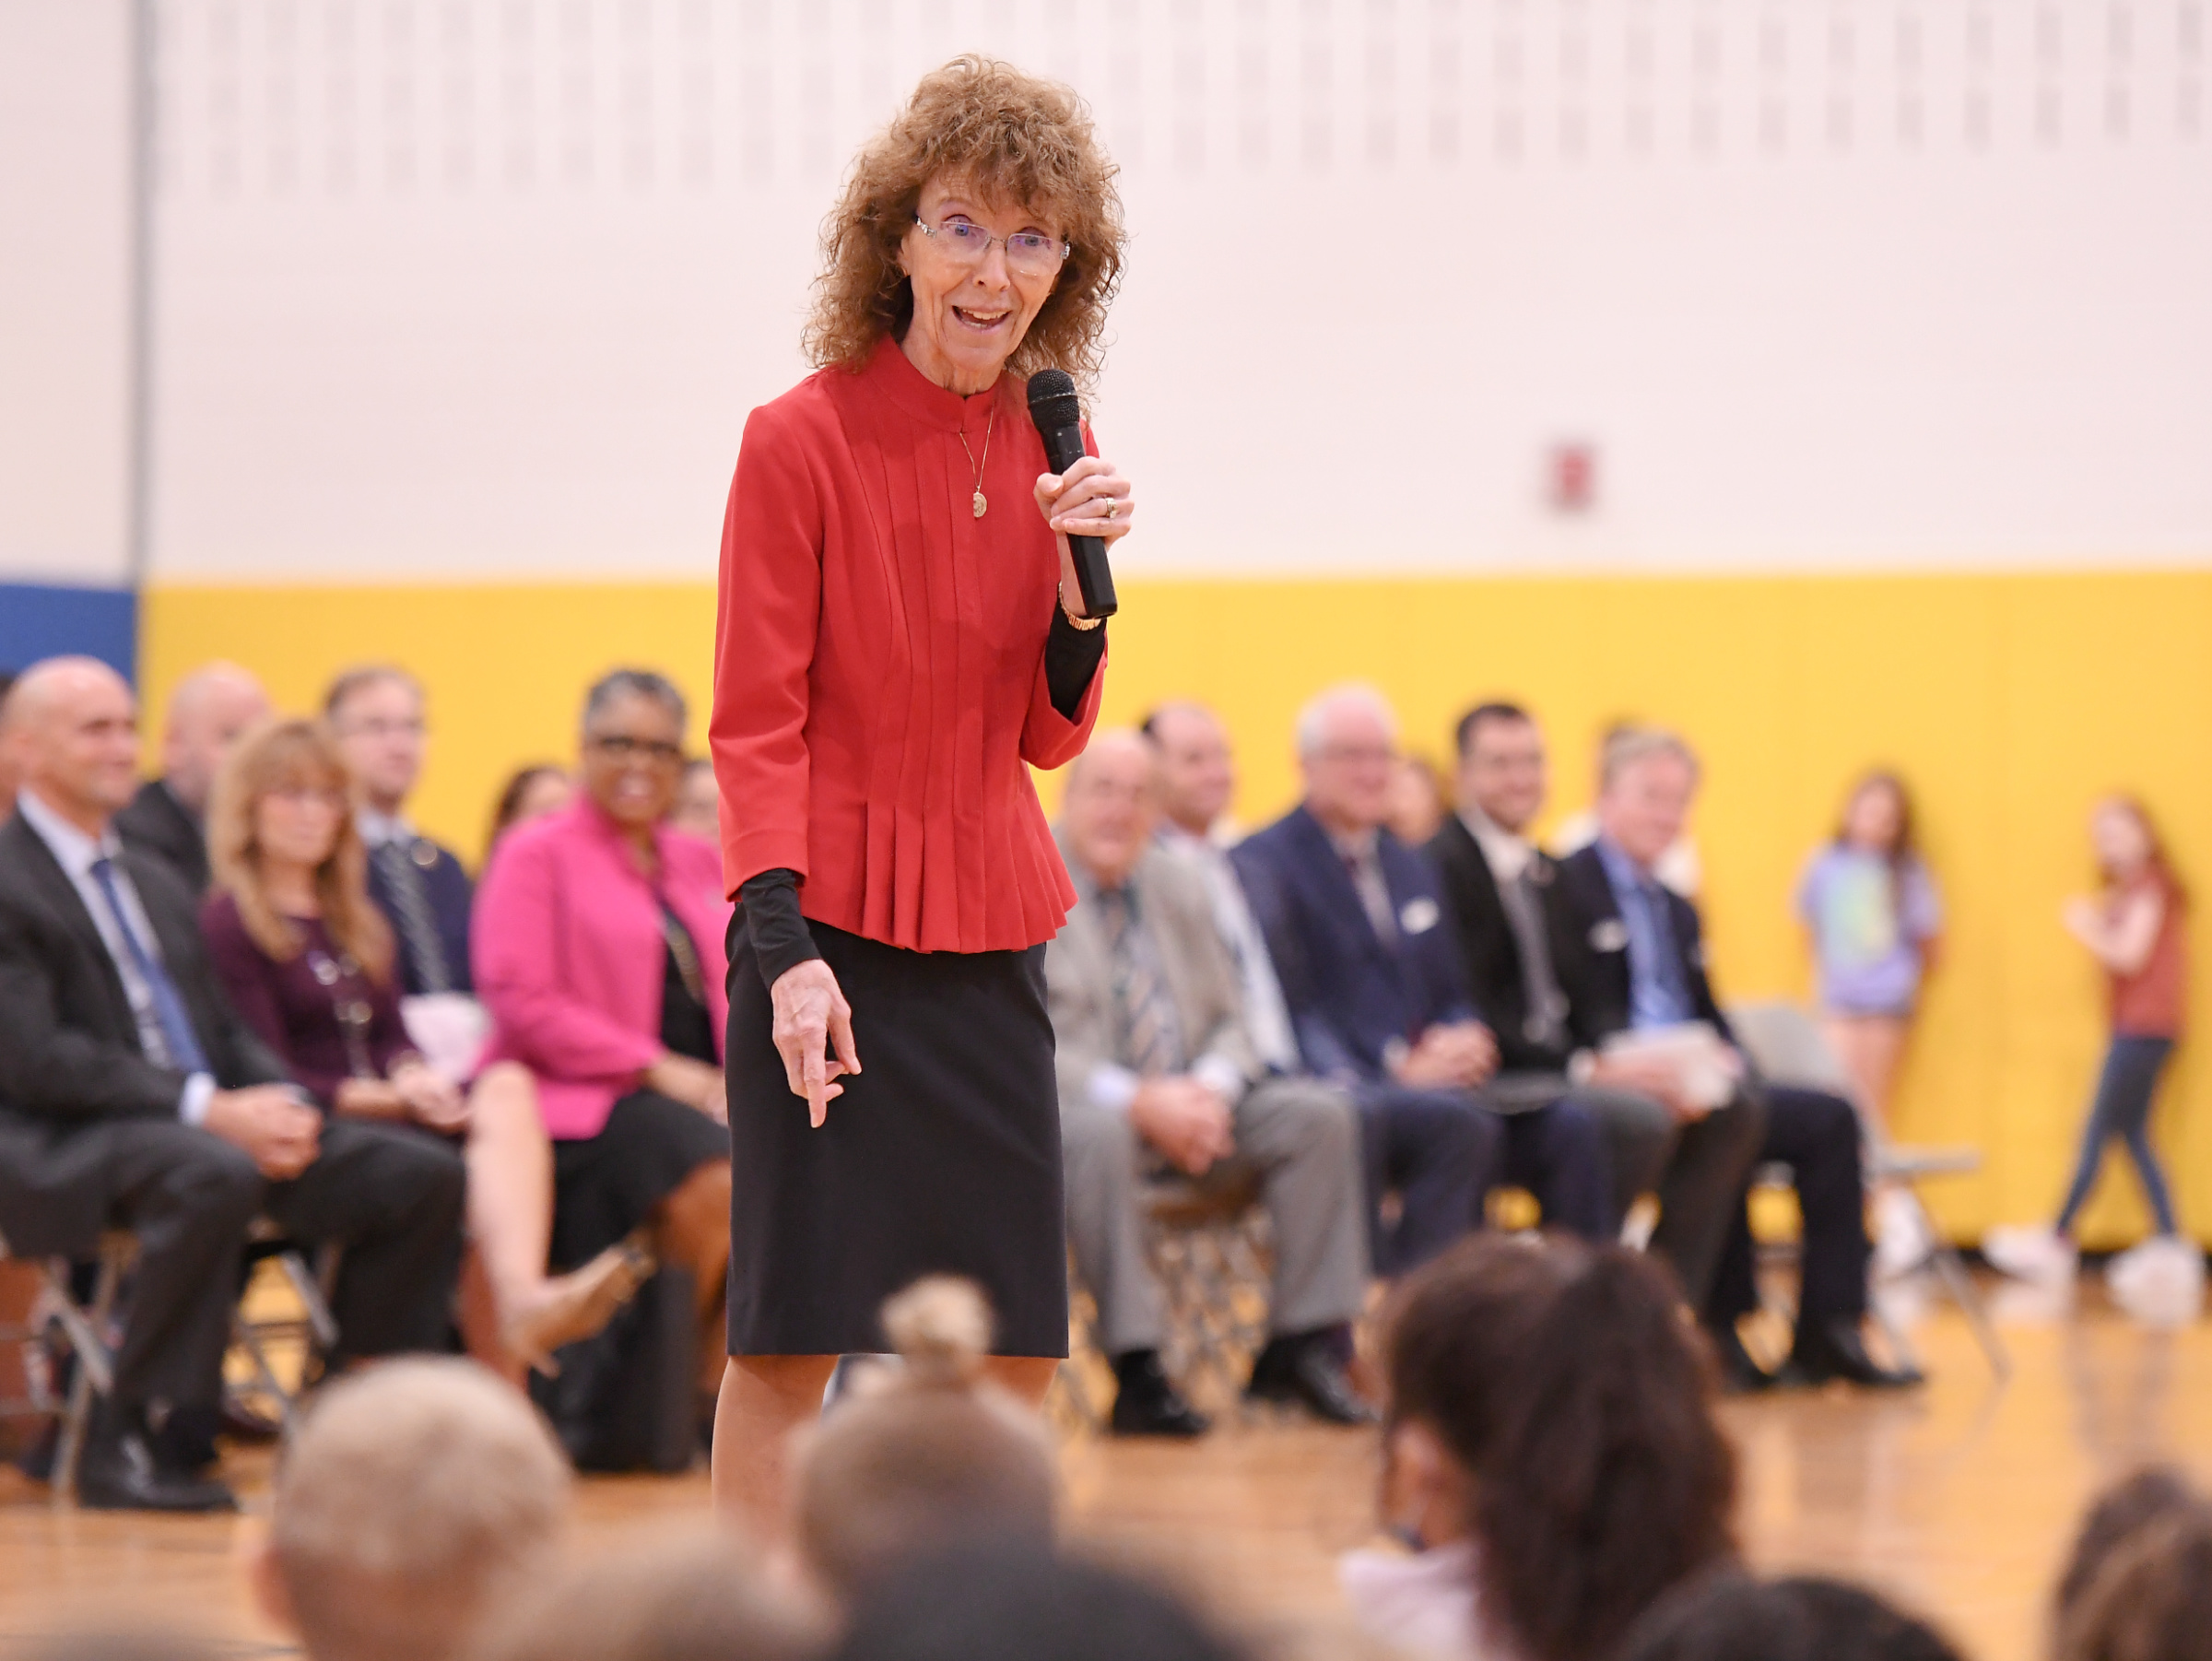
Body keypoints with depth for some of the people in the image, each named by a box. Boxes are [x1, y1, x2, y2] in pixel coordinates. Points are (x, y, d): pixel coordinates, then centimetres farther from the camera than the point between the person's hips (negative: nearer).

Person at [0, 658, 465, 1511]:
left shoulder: (157, 887, 24)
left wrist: (280, 1105, -2)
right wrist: (207, 1111, -21)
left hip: (218, 1126, 8)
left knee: (423, 1175, -8)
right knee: (213, 1177, -40)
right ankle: (134, 1446, -28)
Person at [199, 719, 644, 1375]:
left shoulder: (355, 921, 26)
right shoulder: (228, 923, 0)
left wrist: (415, 1076, -7)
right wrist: (393, 1098, -17)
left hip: (383, 1112, 6)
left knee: (507, 1089, -28)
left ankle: (524, 1299, -49)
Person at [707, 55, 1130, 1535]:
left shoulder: (1048, 451, 9)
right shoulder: (802, 441, -8)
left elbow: (1052, 736, 12)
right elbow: (757, 725, -8)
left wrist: (1084, 569, -5)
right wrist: (784, 944, -18)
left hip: (991, 936, 6)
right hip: (834, 928, -6)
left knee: (1023, 1353, 6)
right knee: (794, 1333, -5)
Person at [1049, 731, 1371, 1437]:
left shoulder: (1179, 886, 15)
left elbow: (1229, 1021, 15)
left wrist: (1211, 1089, -10)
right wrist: (1137, 1101, -25)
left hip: (1188, 1106, 6)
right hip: (1073, 1107, -6)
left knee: (1321, 1113, -14)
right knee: (1098, 1135, -40)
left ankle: (1301, 1344, -11)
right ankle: (1136, 1370, -37)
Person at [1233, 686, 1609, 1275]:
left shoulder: (1410, 868, 25)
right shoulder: (1263, 866, -1)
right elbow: (1289, 1011, -11)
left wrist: (1461, 1041, -1)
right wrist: (1400, 1068, -21)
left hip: (1418, 1081, 7)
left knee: (1571, 1127, -17)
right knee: (1461, 1123, -34)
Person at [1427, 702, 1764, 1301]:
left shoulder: (1545, 873, 21)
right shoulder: (1444, 865, -10)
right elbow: (1469, 1013, -17)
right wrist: (1582, 1069, -21)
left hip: (1560, 1067, 9)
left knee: (1733, 1115, -4)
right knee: (1642, 1120, -31)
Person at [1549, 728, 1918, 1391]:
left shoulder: (1678, 912, 29)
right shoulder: (1565, 886, 0)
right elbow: (1574, 1012, -11)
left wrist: (1722, 1062, 0)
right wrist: (1621, 1057, -29)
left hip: (1688, 1082, 9)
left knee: (1830, 1118, -11)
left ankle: (1828, 1330, -16)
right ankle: (1722, 1331, -30)